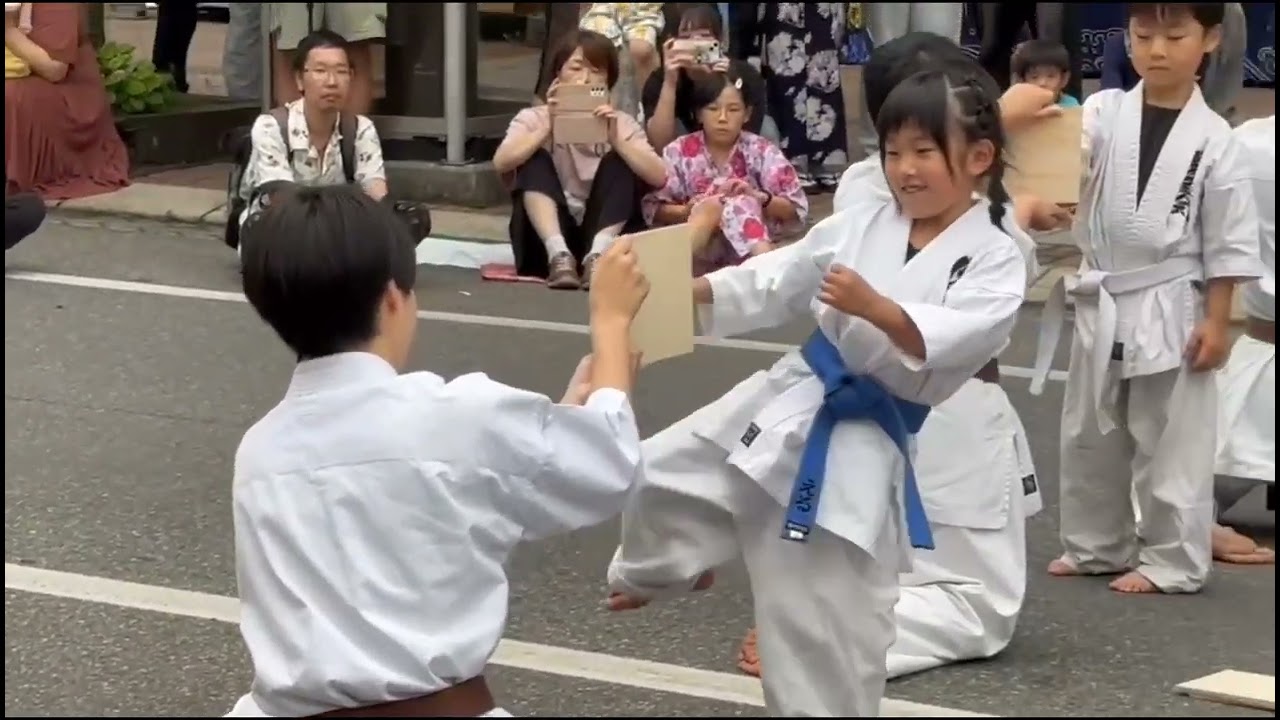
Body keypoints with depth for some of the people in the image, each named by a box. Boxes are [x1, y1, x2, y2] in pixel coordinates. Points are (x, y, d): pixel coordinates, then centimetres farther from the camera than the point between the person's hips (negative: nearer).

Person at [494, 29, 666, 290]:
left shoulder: (621, 123, 4)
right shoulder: (534, 117, 2)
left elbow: (659, 178, -14)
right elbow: (501, 163, -19)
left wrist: (615, 138, -25)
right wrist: (548, 128, -27)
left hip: (605, 233, 1)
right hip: (546, 240, -1)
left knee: (619, 162, -17)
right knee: (535, 160, -21)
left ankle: (599, 255, -34)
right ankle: (559, 256, -38)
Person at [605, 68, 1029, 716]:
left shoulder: (994, 259, -9)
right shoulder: (864, 223, 5)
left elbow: (952, 341, -24)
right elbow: (779, 281, 6)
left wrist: (877, 310, -39)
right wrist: (694, 289, -8)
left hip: (860, 448, -5)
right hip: (791, 403, 5)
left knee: (831, 629, 1)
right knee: (661, 472, 4)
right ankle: (664, 569, 35)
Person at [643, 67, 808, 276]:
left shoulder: (762, 152, 3)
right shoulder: (679, 152, 4)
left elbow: (797, 210, -1)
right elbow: (652, 209, -1)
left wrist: (759, 198, -20)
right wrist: (686, 211, -21)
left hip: (751, 246, 1)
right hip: (697, 251, 0)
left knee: (741, 205, -33)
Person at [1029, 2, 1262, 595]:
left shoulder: (1214, 140, -7)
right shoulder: (1103, 114, -1)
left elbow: (1229, 240, -4)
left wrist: (1217, 320, -7)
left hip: (1171, 311, -3)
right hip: (1102, 305, 4)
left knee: (1171, 446, 3)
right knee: (1090, 437, 15)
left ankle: (1172, 562, 15)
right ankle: (1096, 547, 31)